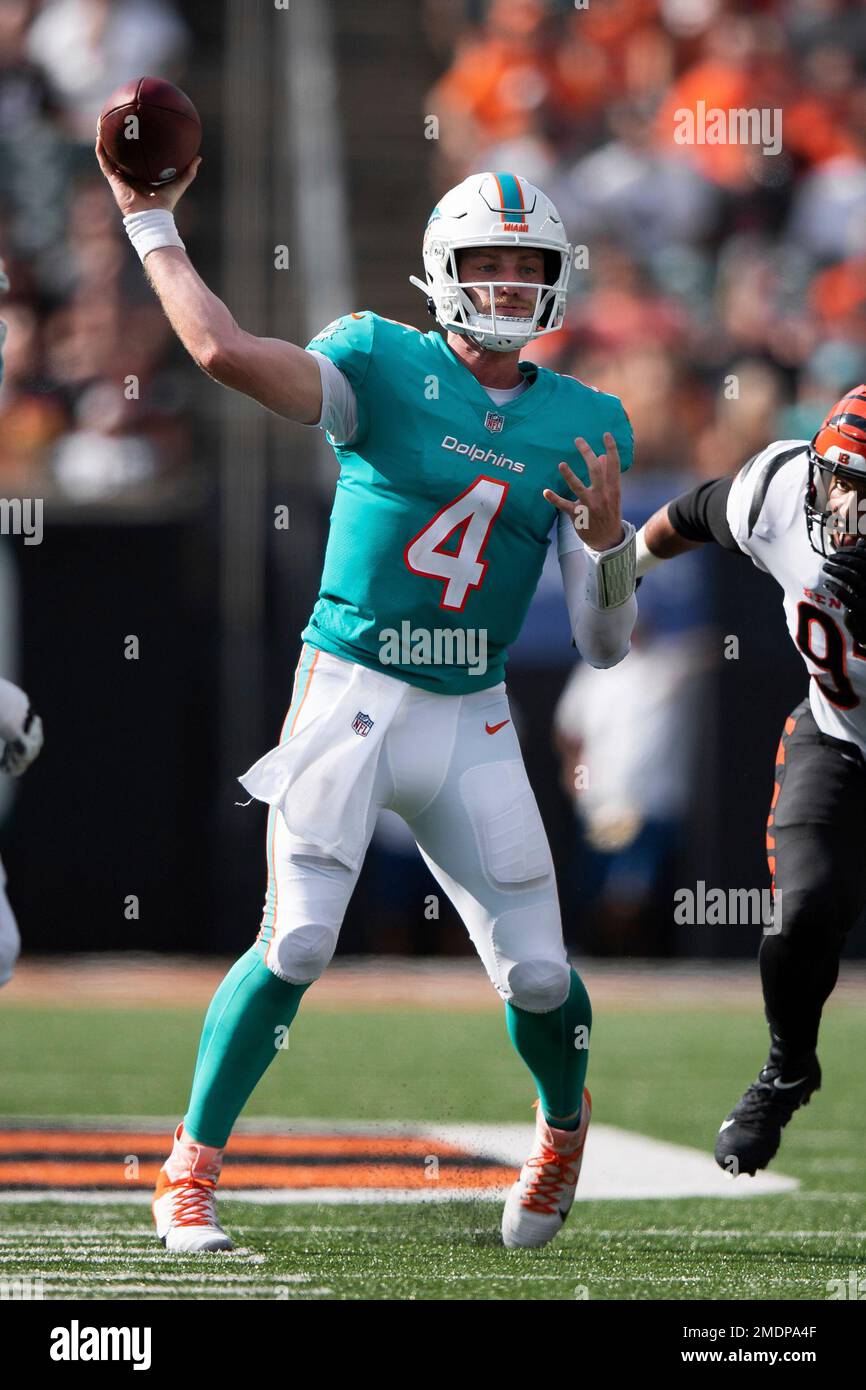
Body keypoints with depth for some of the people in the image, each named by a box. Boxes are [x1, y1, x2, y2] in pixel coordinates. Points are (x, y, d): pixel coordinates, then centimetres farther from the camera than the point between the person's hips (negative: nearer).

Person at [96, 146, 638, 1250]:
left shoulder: (583, 427, 6)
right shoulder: (384, 365, -5)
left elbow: (605, 644, 5)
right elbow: (227, 353, -24)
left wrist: (607, 536, -14)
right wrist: (150, 224, -17)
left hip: (471, 721, 3)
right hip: (351, 694, -3)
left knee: (537, 974, 1)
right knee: (297, 943, -16)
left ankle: (564, 1128, 35)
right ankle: (191, 1171, 0)